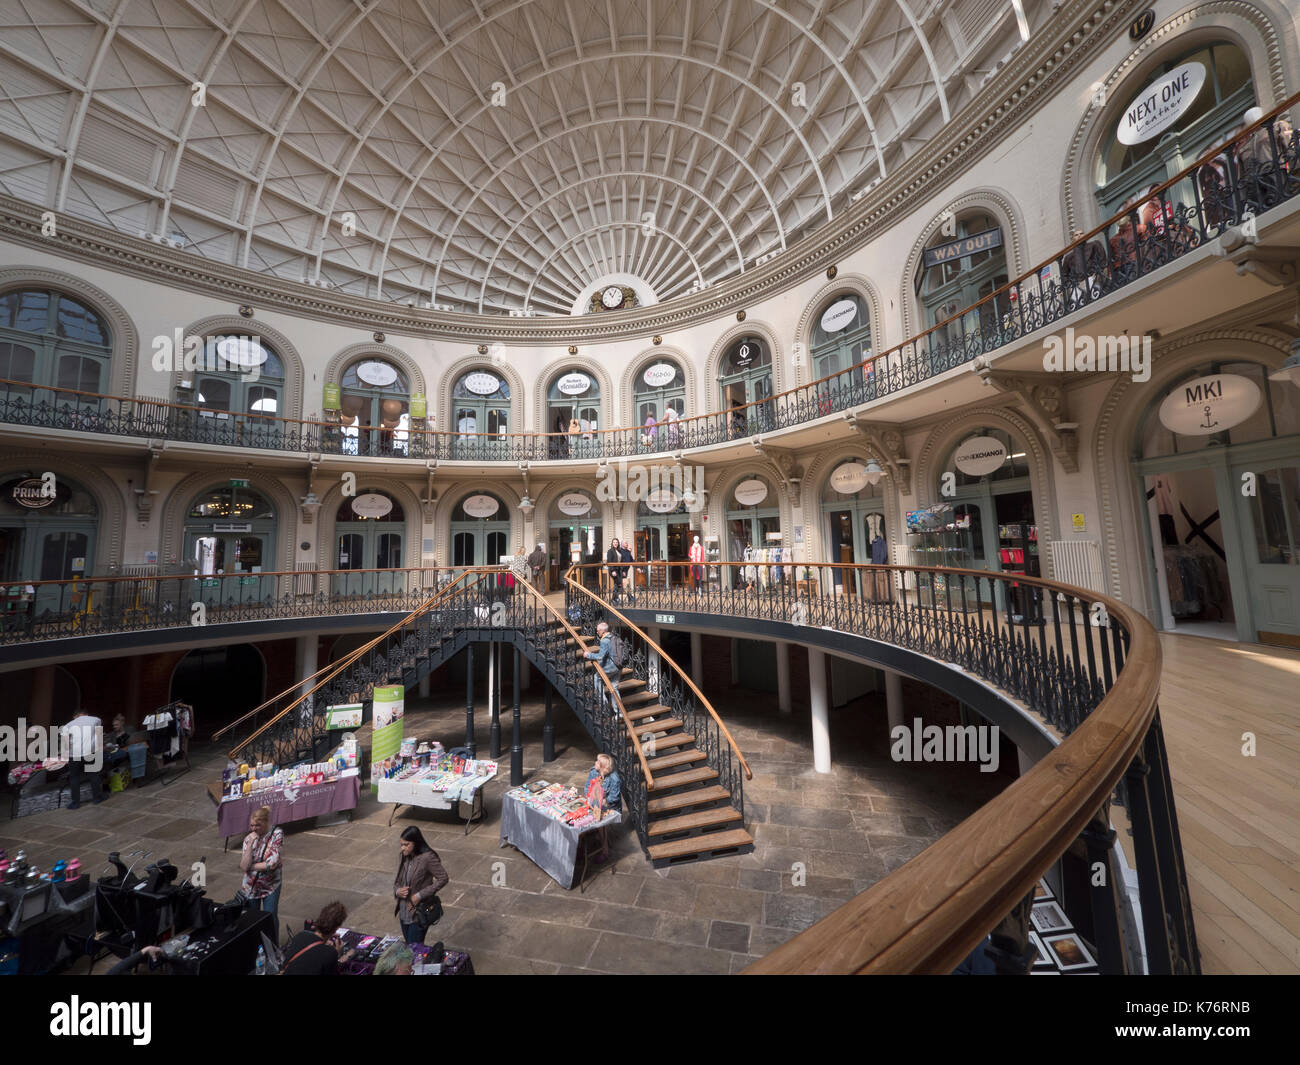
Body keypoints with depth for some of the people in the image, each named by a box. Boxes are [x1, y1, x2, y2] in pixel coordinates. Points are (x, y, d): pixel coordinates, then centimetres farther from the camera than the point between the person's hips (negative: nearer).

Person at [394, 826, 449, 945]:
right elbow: (397, 880, 10)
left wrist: (420, 895, -21)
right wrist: (397, 891, -11)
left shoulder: (427, 857, -22)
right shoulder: (404, 858, -1)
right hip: (404, 913, 6)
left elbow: (443, 878, -22)